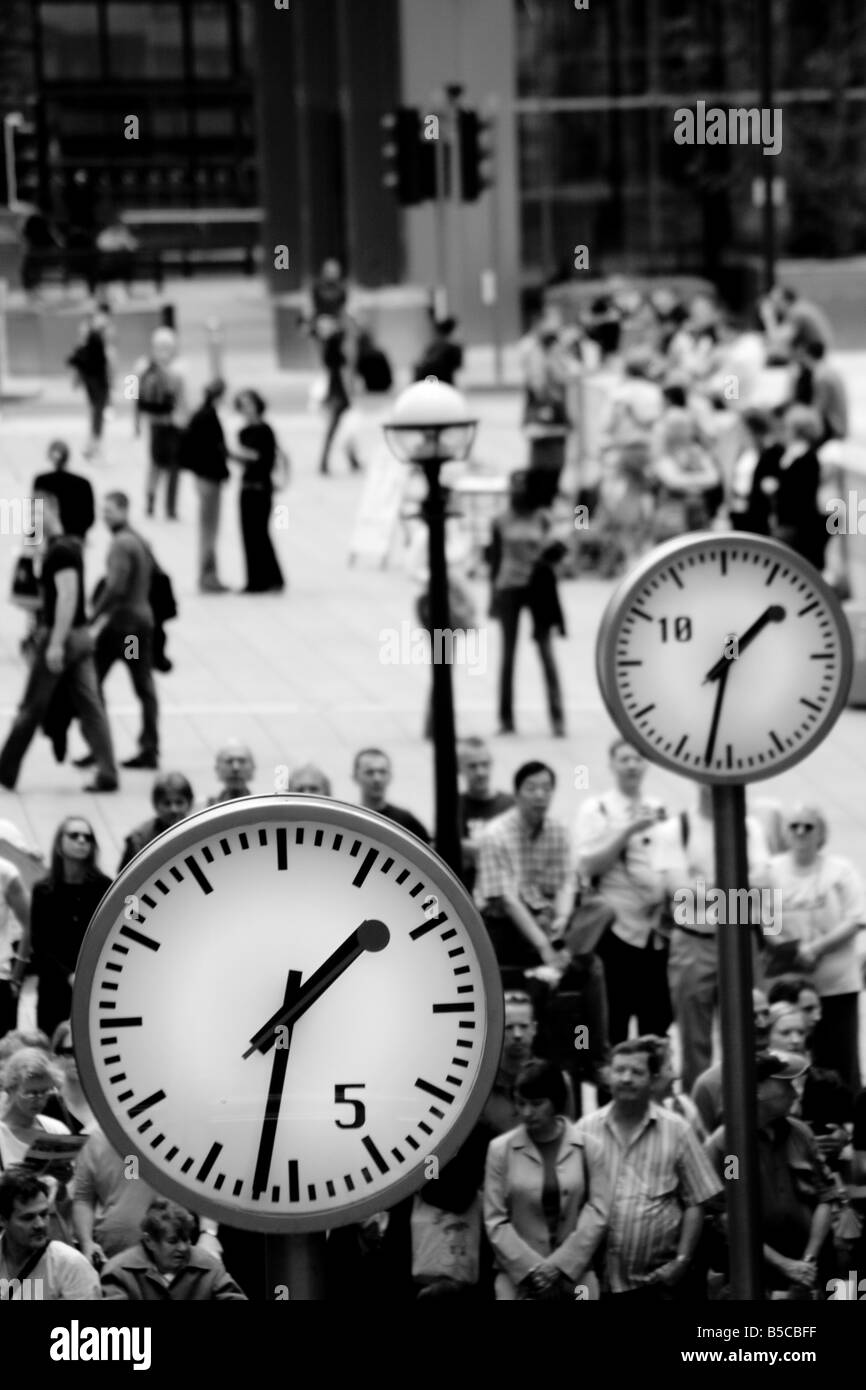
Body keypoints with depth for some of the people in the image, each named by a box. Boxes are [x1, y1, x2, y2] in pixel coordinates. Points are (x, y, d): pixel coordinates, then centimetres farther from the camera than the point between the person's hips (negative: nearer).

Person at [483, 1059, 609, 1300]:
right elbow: (495, 1221, 0)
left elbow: (597, 1213, 0)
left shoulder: (588, 1148, 5)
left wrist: (560, 1265, -10)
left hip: (574, 1279, 1)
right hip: (518, 1281, -1)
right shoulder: (500, 1150, 3)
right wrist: (531, 1269, -10)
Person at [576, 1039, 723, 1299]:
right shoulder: (586, 1130, 5)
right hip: (598, 1282, 1)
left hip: (658, 1281, -1)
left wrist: (682, 1260, -5)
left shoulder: (676, 1131, 3)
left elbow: (695, 1204, 4)